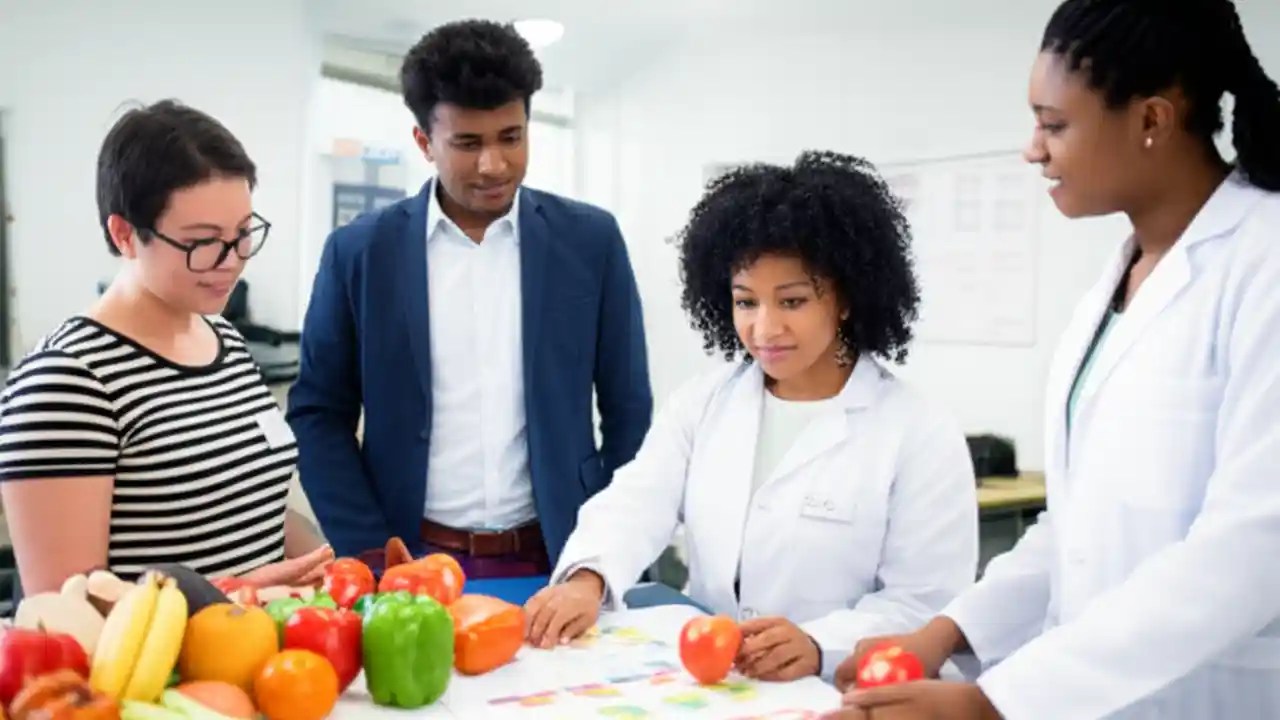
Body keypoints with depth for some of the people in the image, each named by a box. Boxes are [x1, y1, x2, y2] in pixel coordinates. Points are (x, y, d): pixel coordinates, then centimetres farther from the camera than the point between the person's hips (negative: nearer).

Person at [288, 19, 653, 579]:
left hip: (555, 561, 1)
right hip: (414, 563, 0)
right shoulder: (360, 252, -3)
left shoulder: (590, 241, -2)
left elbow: (629, 412, 2)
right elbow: (318, 413, 2)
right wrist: (370, 556, -6)